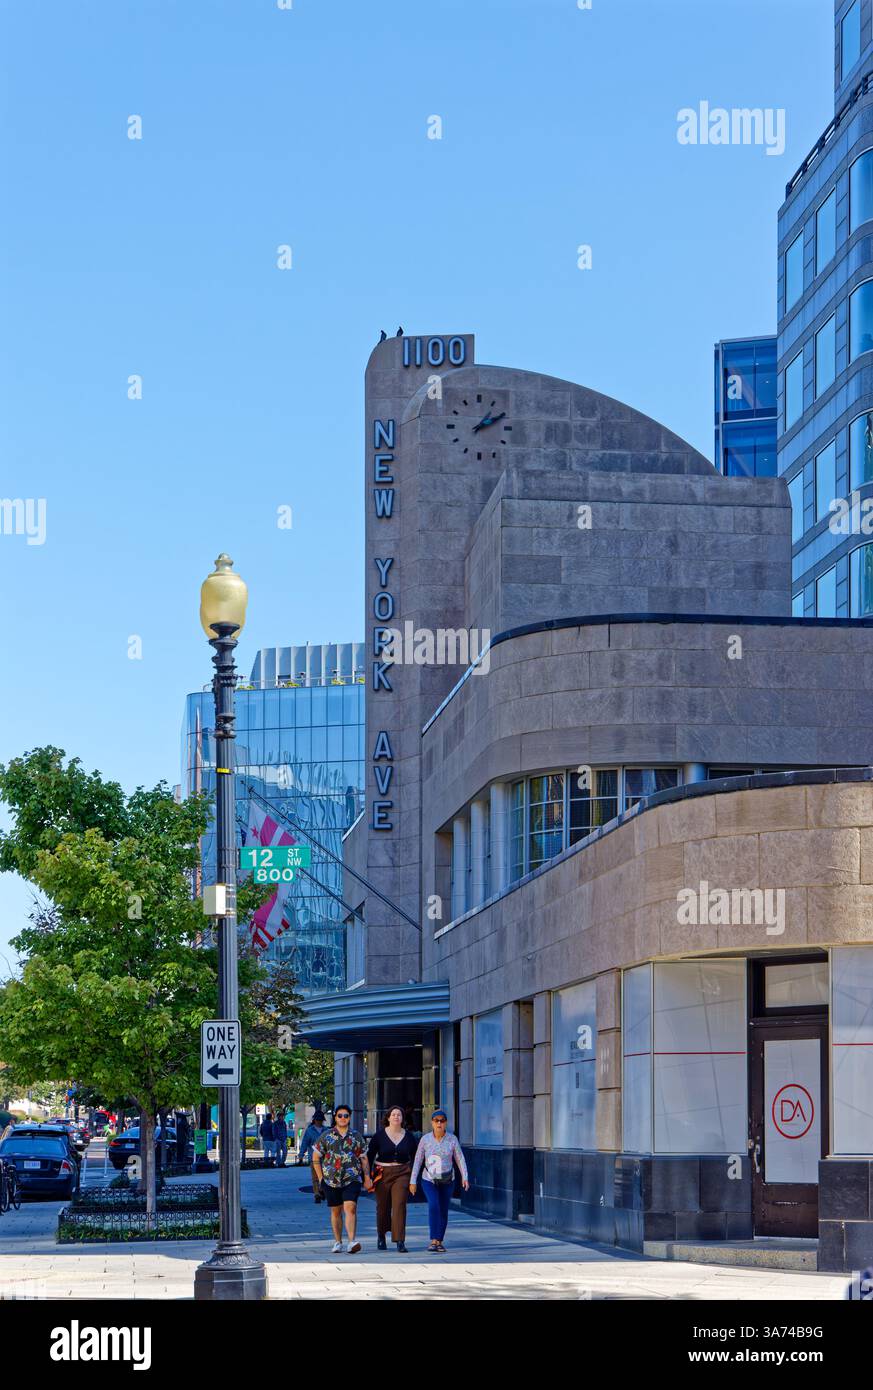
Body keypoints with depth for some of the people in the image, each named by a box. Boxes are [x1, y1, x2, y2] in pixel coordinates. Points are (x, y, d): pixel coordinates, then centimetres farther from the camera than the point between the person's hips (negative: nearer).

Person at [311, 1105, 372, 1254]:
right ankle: (337, 1242, 21)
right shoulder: (326, 1136, 6)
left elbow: (364, 1158, 14)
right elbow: (316, 1158, 9)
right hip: (331, 1180, 1)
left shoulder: (357, 1137, 8)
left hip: (352, 1179, -1)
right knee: (335, 1211, 9)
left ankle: (352, 1241, -24)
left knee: (350, 1208, -17)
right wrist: (321, 1178, 4)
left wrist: (367, 1178, 9)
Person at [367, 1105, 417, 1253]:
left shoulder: (408, 1136, 5)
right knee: (383, 1207, 8)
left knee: (400, 1205, -13)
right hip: (383, 1174, 0)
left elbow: (414, 1157, 12)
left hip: (402, 1174, 0)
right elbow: (370, 1156, 2)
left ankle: (400, 1241, -15)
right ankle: (381, 1237, 30)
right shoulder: (379, 1135, 0)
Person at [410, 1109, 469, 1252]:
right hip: (429, 1180, -1)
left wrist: (465, 1177, -17)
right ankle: (433, 1240, -21)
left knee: (443, 1211, 6)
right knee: (433, 1206, -22)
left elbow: (460, 1159, -5)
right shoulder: (425, 1139, -8)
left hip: (447, 1181, 1)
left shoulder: (452, 1139, -8)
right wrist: (412, 1181, -3)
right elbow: (417, 1161, -3)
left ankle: (439, 1242, 21)